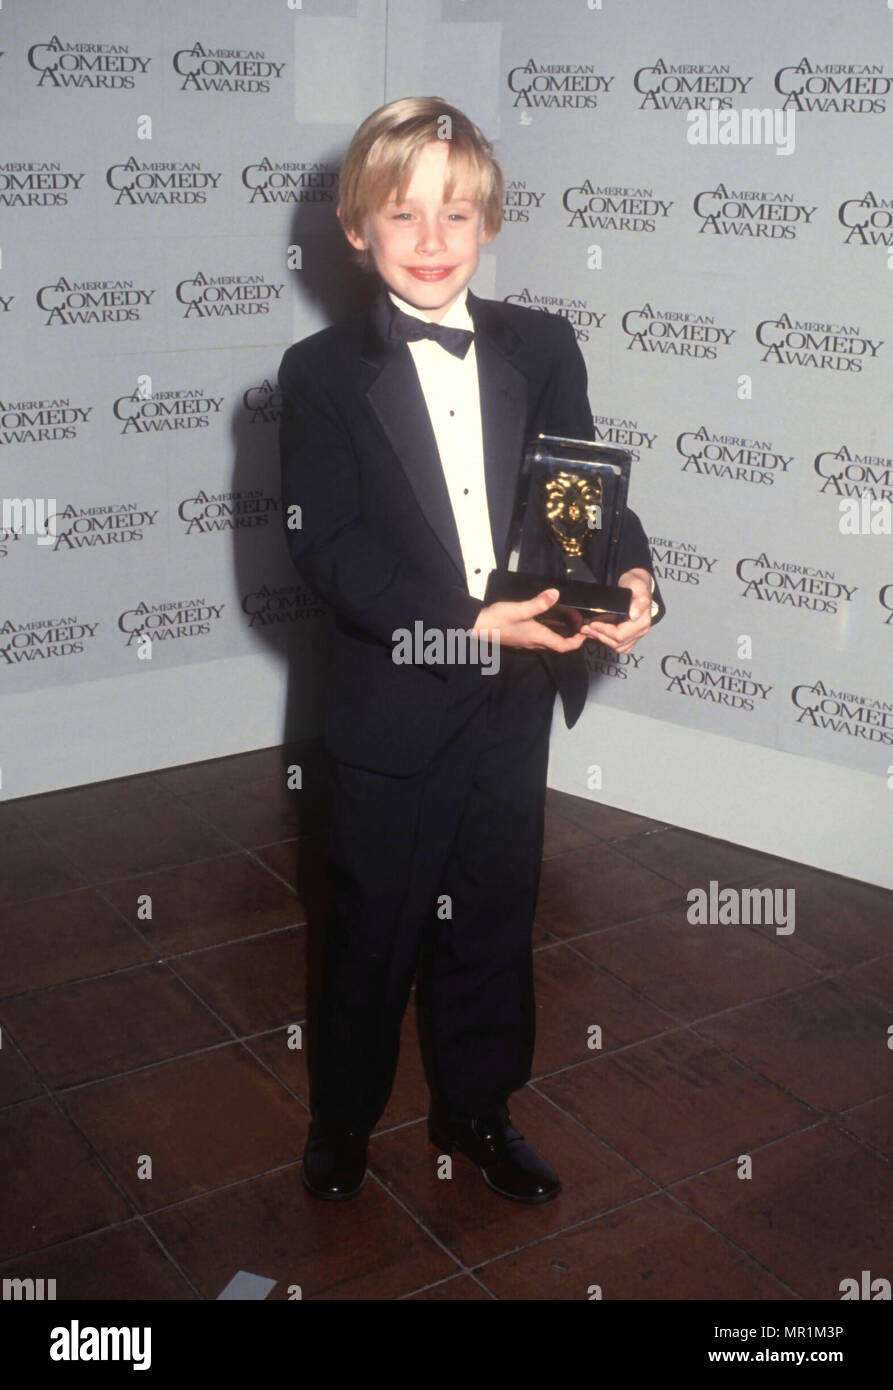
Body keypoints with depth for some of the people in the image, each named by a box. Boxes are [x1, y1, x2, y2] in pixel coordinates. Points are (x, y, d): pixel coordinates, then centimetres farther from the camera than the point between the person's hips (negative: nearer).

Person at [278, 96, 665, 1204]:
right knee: (373, 927, 12)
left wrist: (629, 578, -19)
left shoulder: (543, 350, 4)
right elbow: (325, 543, -14)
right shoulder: (322, 373, -6)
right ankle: (342, 1118, 37)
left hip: (515, 698, 3)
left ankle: (476, 1110, 39)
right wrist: (464, 621, -25)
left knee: (494, 917, 17)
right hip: (392, 705, -3)